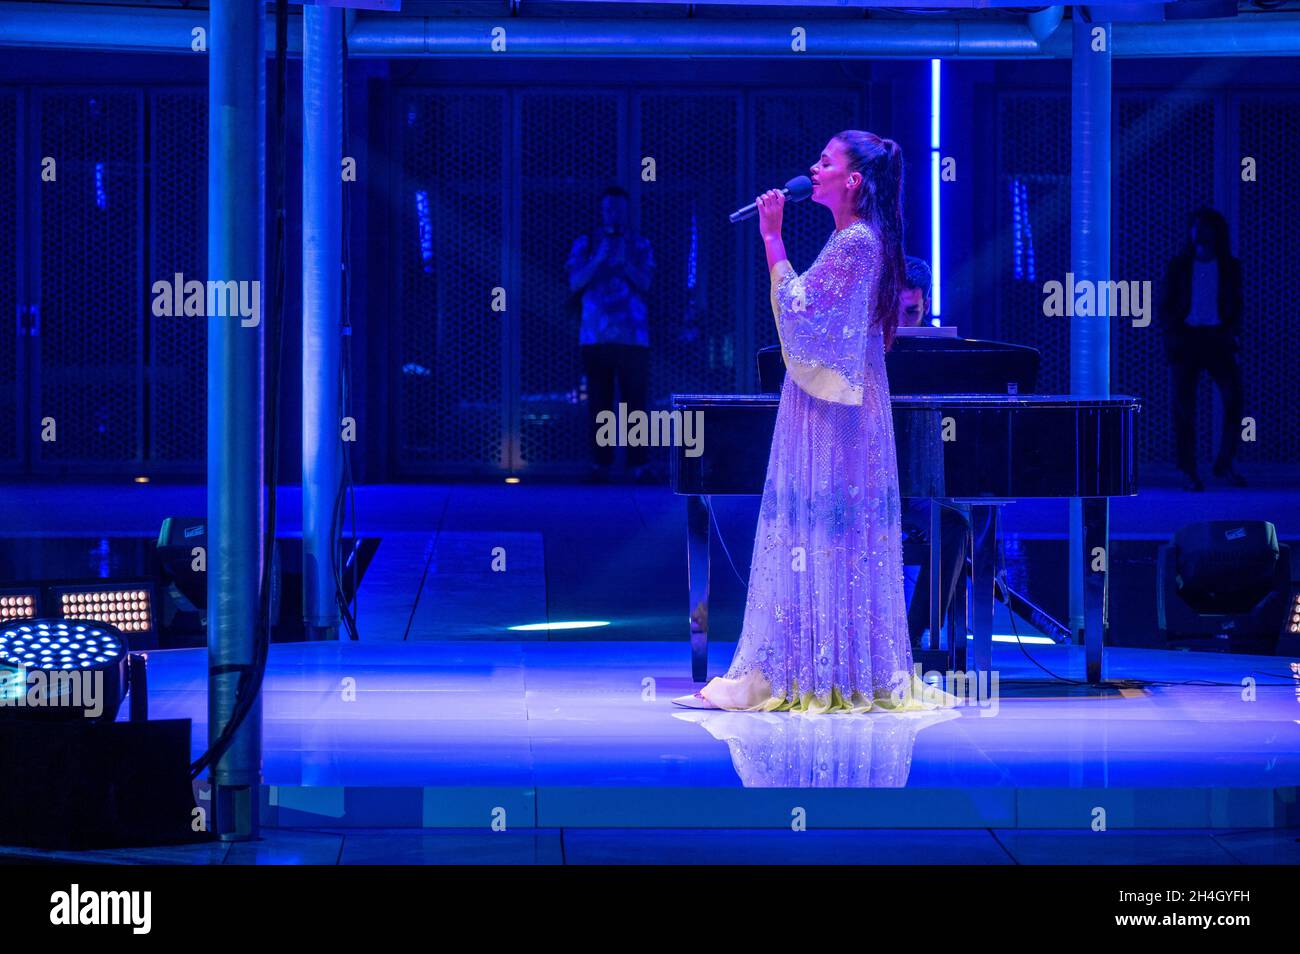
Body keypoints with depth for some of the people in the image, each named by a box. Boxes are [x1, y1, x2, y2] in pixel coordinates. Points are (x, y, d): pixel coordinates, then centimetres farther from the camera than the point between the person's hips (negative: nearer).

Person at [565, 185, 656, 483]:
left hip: (632, 335, 0)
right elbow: (575, 284, 2)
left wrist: (624, 260, -13)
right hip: (596, 335, 0)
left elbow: (645, 283, 1)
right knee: (599, 401, -2)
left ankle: (637, 463, -7)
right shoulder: (584, 244, 12)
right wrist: (600, 258, -9)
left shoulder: (640, 244, 12)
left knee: (635, 400, -7)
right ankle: (600, 463, 1)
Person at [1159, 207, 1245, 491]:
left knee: (1234, 399, -12)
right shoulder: (1179, 265, 6)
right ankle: (1189, 472, 1)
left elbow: (1236, 305, 13)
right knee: (1185, 406, -3)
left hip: (1217, 339, 1)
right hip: (1185, 339, -1)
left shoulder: (1229, 266, 9)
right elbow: (1165, 306, 6)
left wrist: (1233, 332, -3)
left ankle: (1225, 464, 1)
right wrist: (1174, 333, -8)